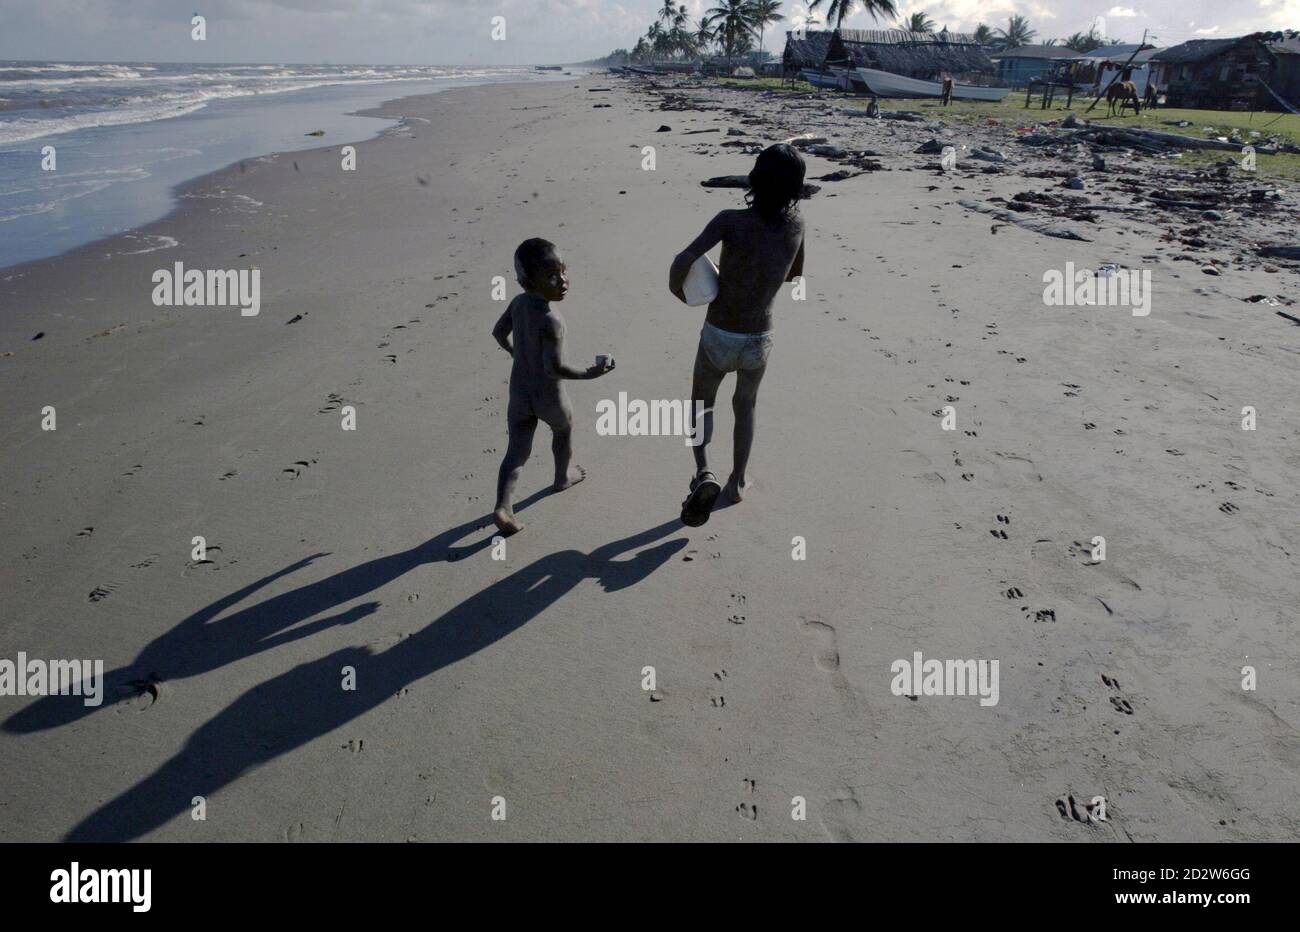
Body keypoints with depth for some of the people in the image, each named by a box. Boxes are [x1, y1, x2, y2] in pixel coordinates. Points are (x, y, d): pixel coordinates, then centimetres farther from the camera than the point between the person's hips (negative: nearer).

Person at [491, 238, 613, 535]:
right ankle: (563, 477, 49)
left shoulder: (518, 303, -5)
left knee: (516, 452, 8)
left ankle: (503, 506, -8)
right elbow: (554, 368, -31)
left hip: (518, 392, 5)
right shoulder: (552, 321, -29)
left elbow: (498, 332, 10)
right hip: (549, 396, -5)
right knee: (563, 430, 27)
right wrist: (589, 374, -20)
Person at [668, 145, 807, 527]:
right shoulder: (796, 224, -6)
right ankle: (738, 480, 41)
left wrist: (677, 290, -7)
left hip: (718, 338, -2)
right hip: (758, 341, 2)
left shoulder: (731, 220, -17)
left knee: (701, 402, 23)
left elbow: (682, 261, -29)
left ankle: (704, 474, 1)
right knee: (745, 404, 29)